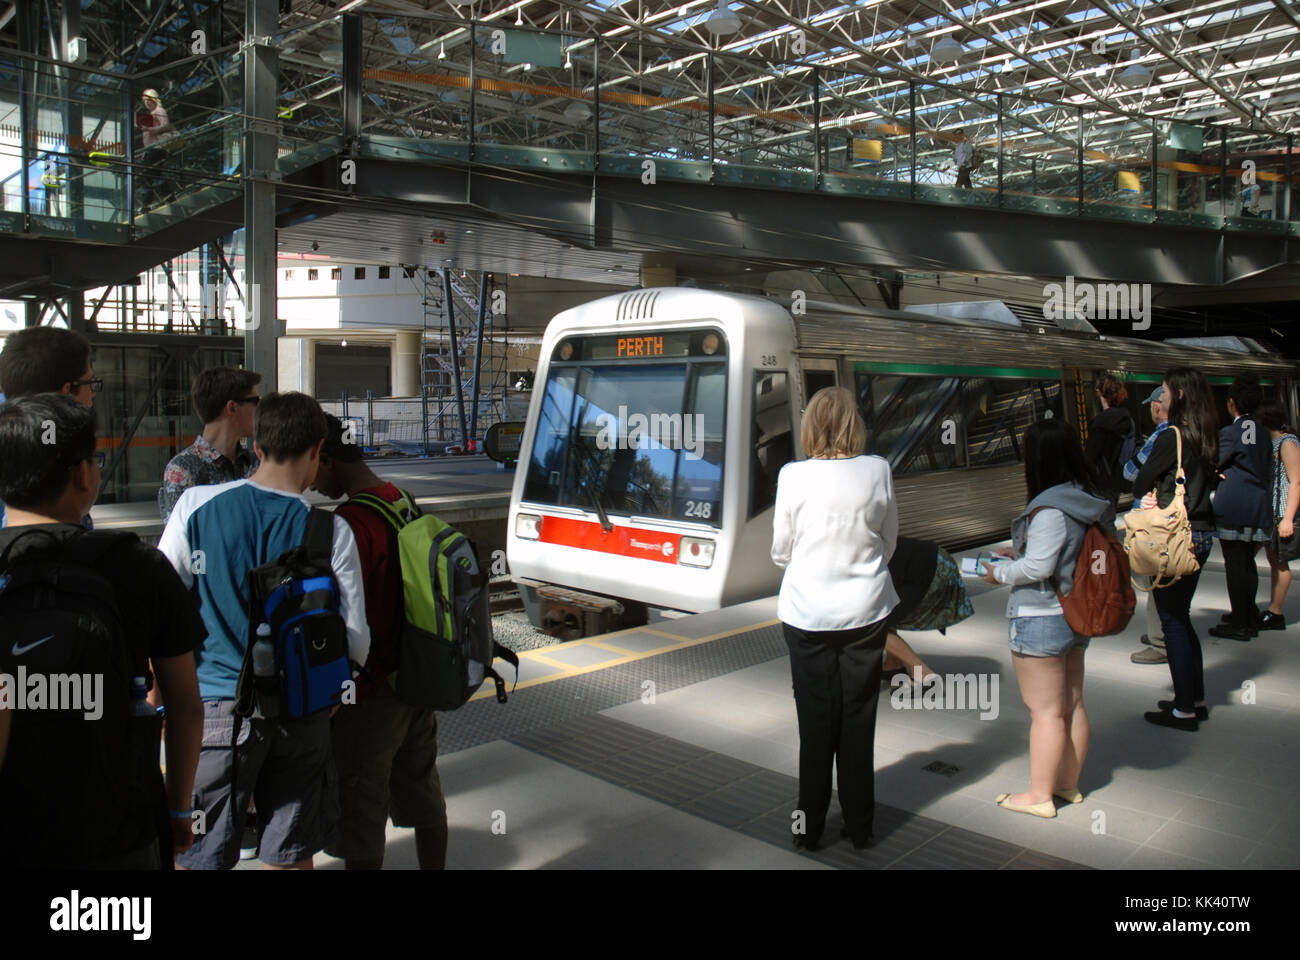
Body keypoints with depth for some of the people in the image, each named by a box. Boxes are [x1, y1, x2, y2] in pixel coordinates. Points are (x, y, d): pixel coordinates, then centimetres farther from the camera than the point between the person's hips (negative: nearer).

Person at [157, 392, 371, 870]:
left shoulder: (195, 505, -7)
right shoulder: (331, 530, -9)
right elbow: (355, 638, -6)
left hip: (216, 705, 0)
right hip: (302, 711, 0)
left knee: (197, 854, 15)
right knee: (290, 855, 16)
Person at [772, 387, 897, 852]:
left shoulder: (793, 476, -12)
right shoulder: (878, 471, -7)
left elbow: (780, 551, -2)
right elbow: (889, 542, 5)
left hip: (808, 614, -1)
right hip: (865, 611, 2)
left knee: (815, 724, 10)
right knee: (859, 721, 13)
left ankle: (810, 829, 21)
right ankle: (859, 827, 25)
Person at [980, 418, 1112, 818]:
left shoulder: (1049, 508, -22)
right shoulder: (1090, 501, 5)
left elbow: (1038, 568, -23)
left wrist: (1000, 572, -6)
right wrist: (1023, 553, 14)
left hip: (1040, 619, -9)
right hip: (1076, 615, 9)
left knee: (1045, 711, 2)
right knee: (1072, 704, 18)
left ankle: (1039, 795, 14)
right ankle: (1069, 782, 32)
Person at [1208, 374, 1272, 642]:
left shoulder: (1229, 433, -11)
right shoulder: (1262, 434, 12)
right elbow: (1268, 473, 17)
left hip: (1232, 508, -8)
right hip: (1259, 508, 8)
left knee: (1235, 564, -3)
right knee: (1247, 562, 16)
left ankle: (1240, 624, 0)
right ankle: (1249, 616, 26)